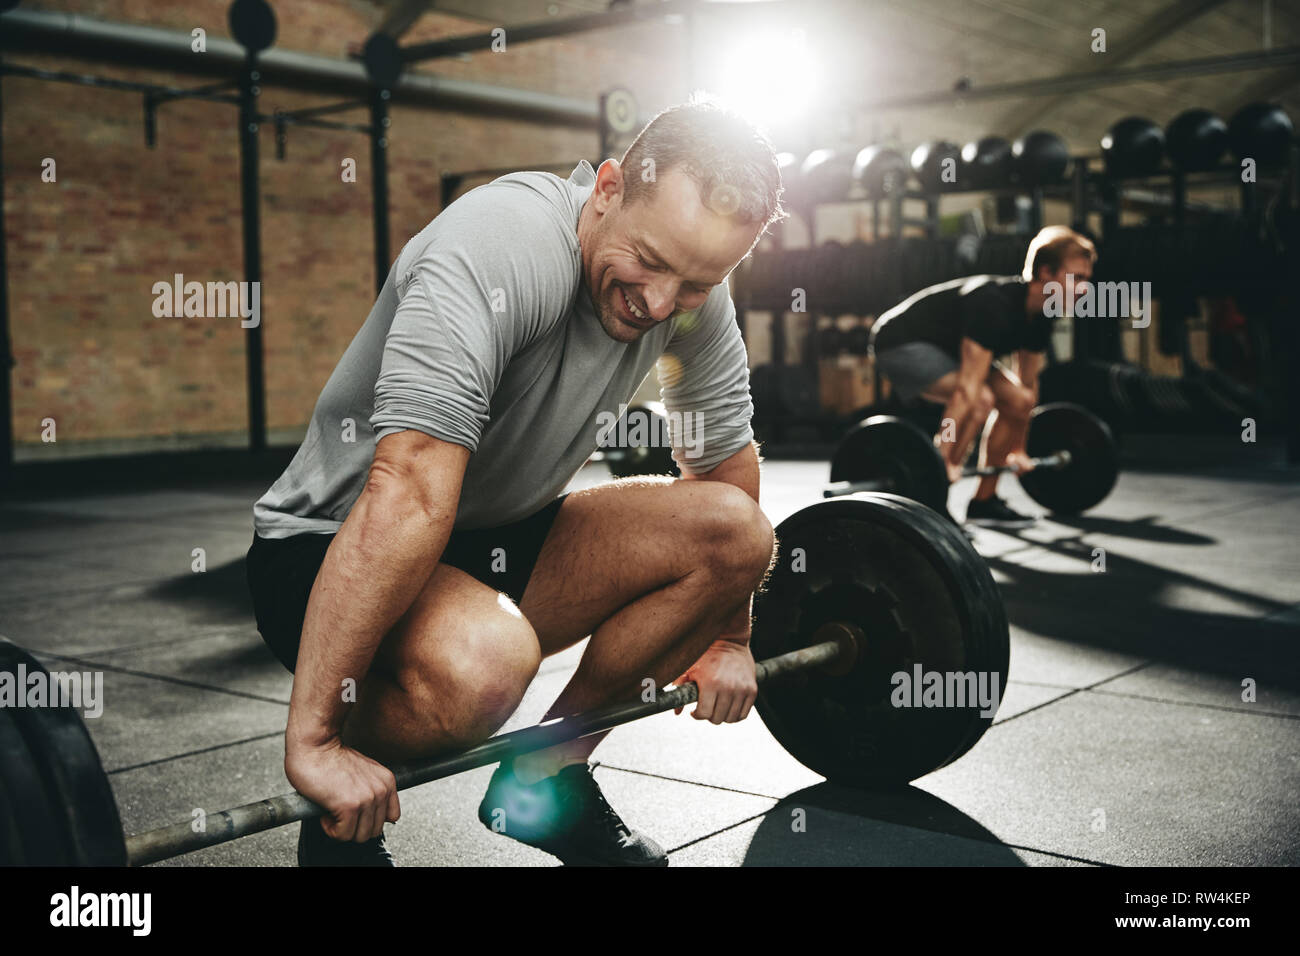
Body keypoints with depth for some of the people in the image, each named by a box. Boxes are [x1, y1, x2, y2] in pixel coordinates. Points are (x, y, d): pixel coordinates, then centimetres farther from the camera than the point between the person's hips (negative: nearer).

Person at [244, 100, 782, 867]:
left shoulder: (696, 291, -7)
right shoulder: (502, 253, -32)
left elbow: (726, 456, 8)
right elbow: (407, 495, -39)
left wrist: (728, 639, 12)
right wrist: (314, 737, -40)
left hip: (500, 536, 7)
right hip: (328, 548, -7)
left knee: (739, 533, -9)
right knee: (483, 662, -39)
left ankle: (547, 777, 6)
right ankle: (343, 823, -4)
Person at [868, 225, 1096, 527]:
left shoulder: (1040, 315, -3)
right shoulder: (994, 304, -32)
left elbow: (1027, 384, 10)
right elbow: (968, 388, -37)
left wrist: (1018, 450, 14)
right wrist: (947, 461, -39)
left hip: (944, 346, 10)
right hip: (901, 342, -10)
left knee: (1019, 401, 4)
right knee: (980, 402, -29)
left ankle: (984, 503, 12)